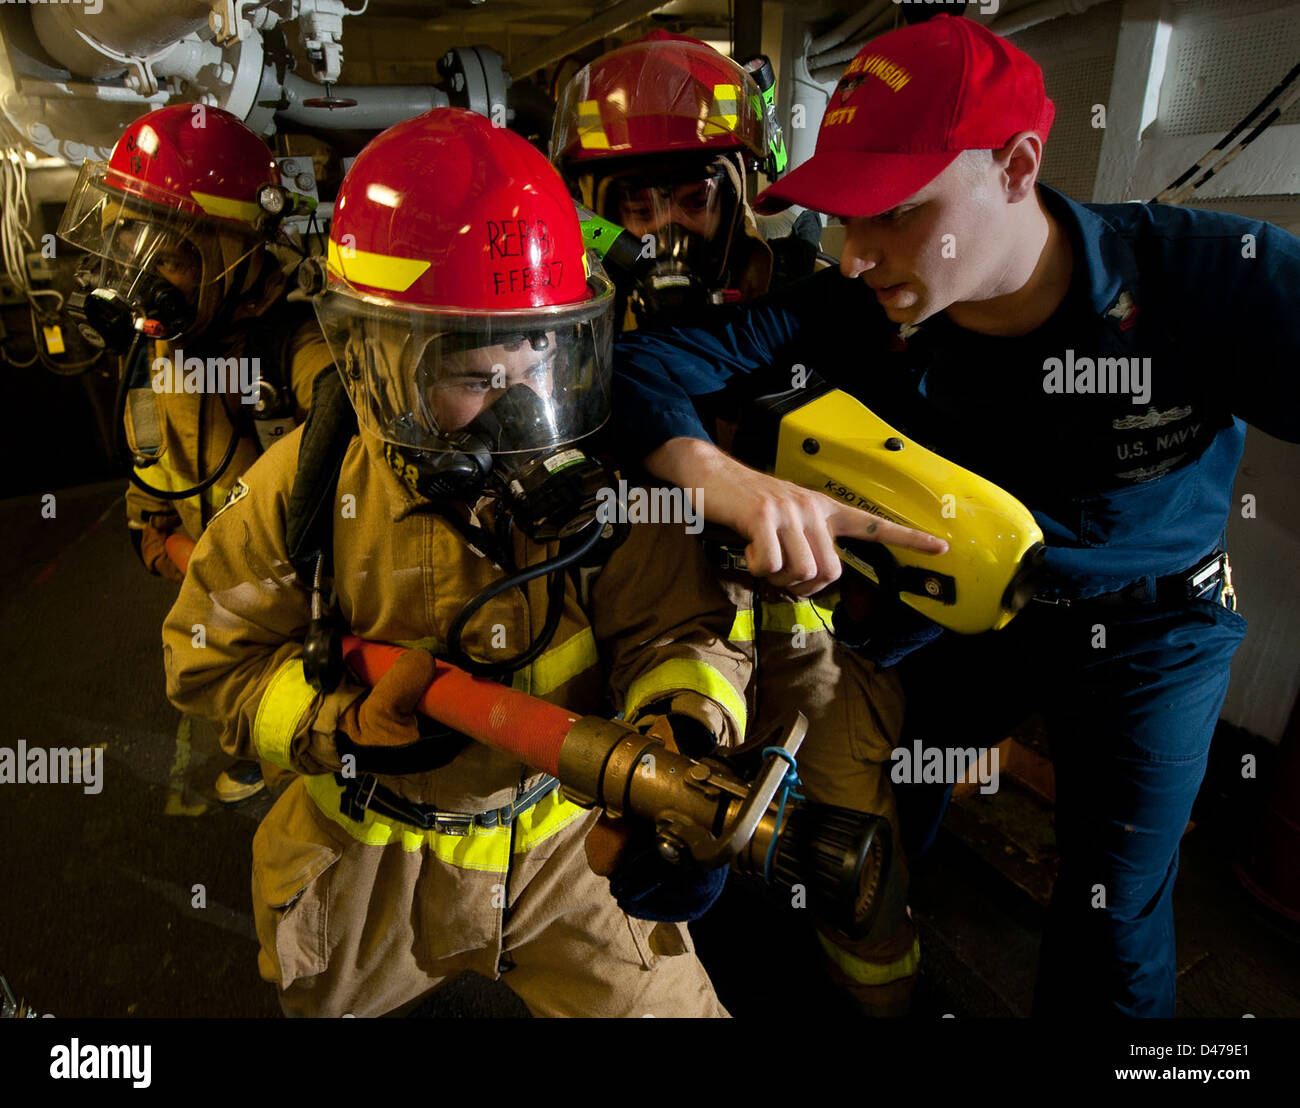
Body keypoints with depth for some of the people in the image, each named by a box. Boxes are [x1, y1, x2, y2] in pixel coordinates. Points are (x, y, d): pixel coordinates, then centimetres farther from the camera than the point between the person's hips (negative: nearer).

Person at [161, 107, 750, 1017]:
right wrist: (342, 724, -25)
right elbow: (212, 659, -8)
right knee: (331, 1005, 29)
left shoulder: (600, 480, -18)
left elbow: (680, 627, -15)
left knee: (666, 1002, 10)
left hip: (565, 839, -1)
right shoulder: (306, 485, -15)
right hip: (369, 863, 2)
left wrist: (687, 726, -37)